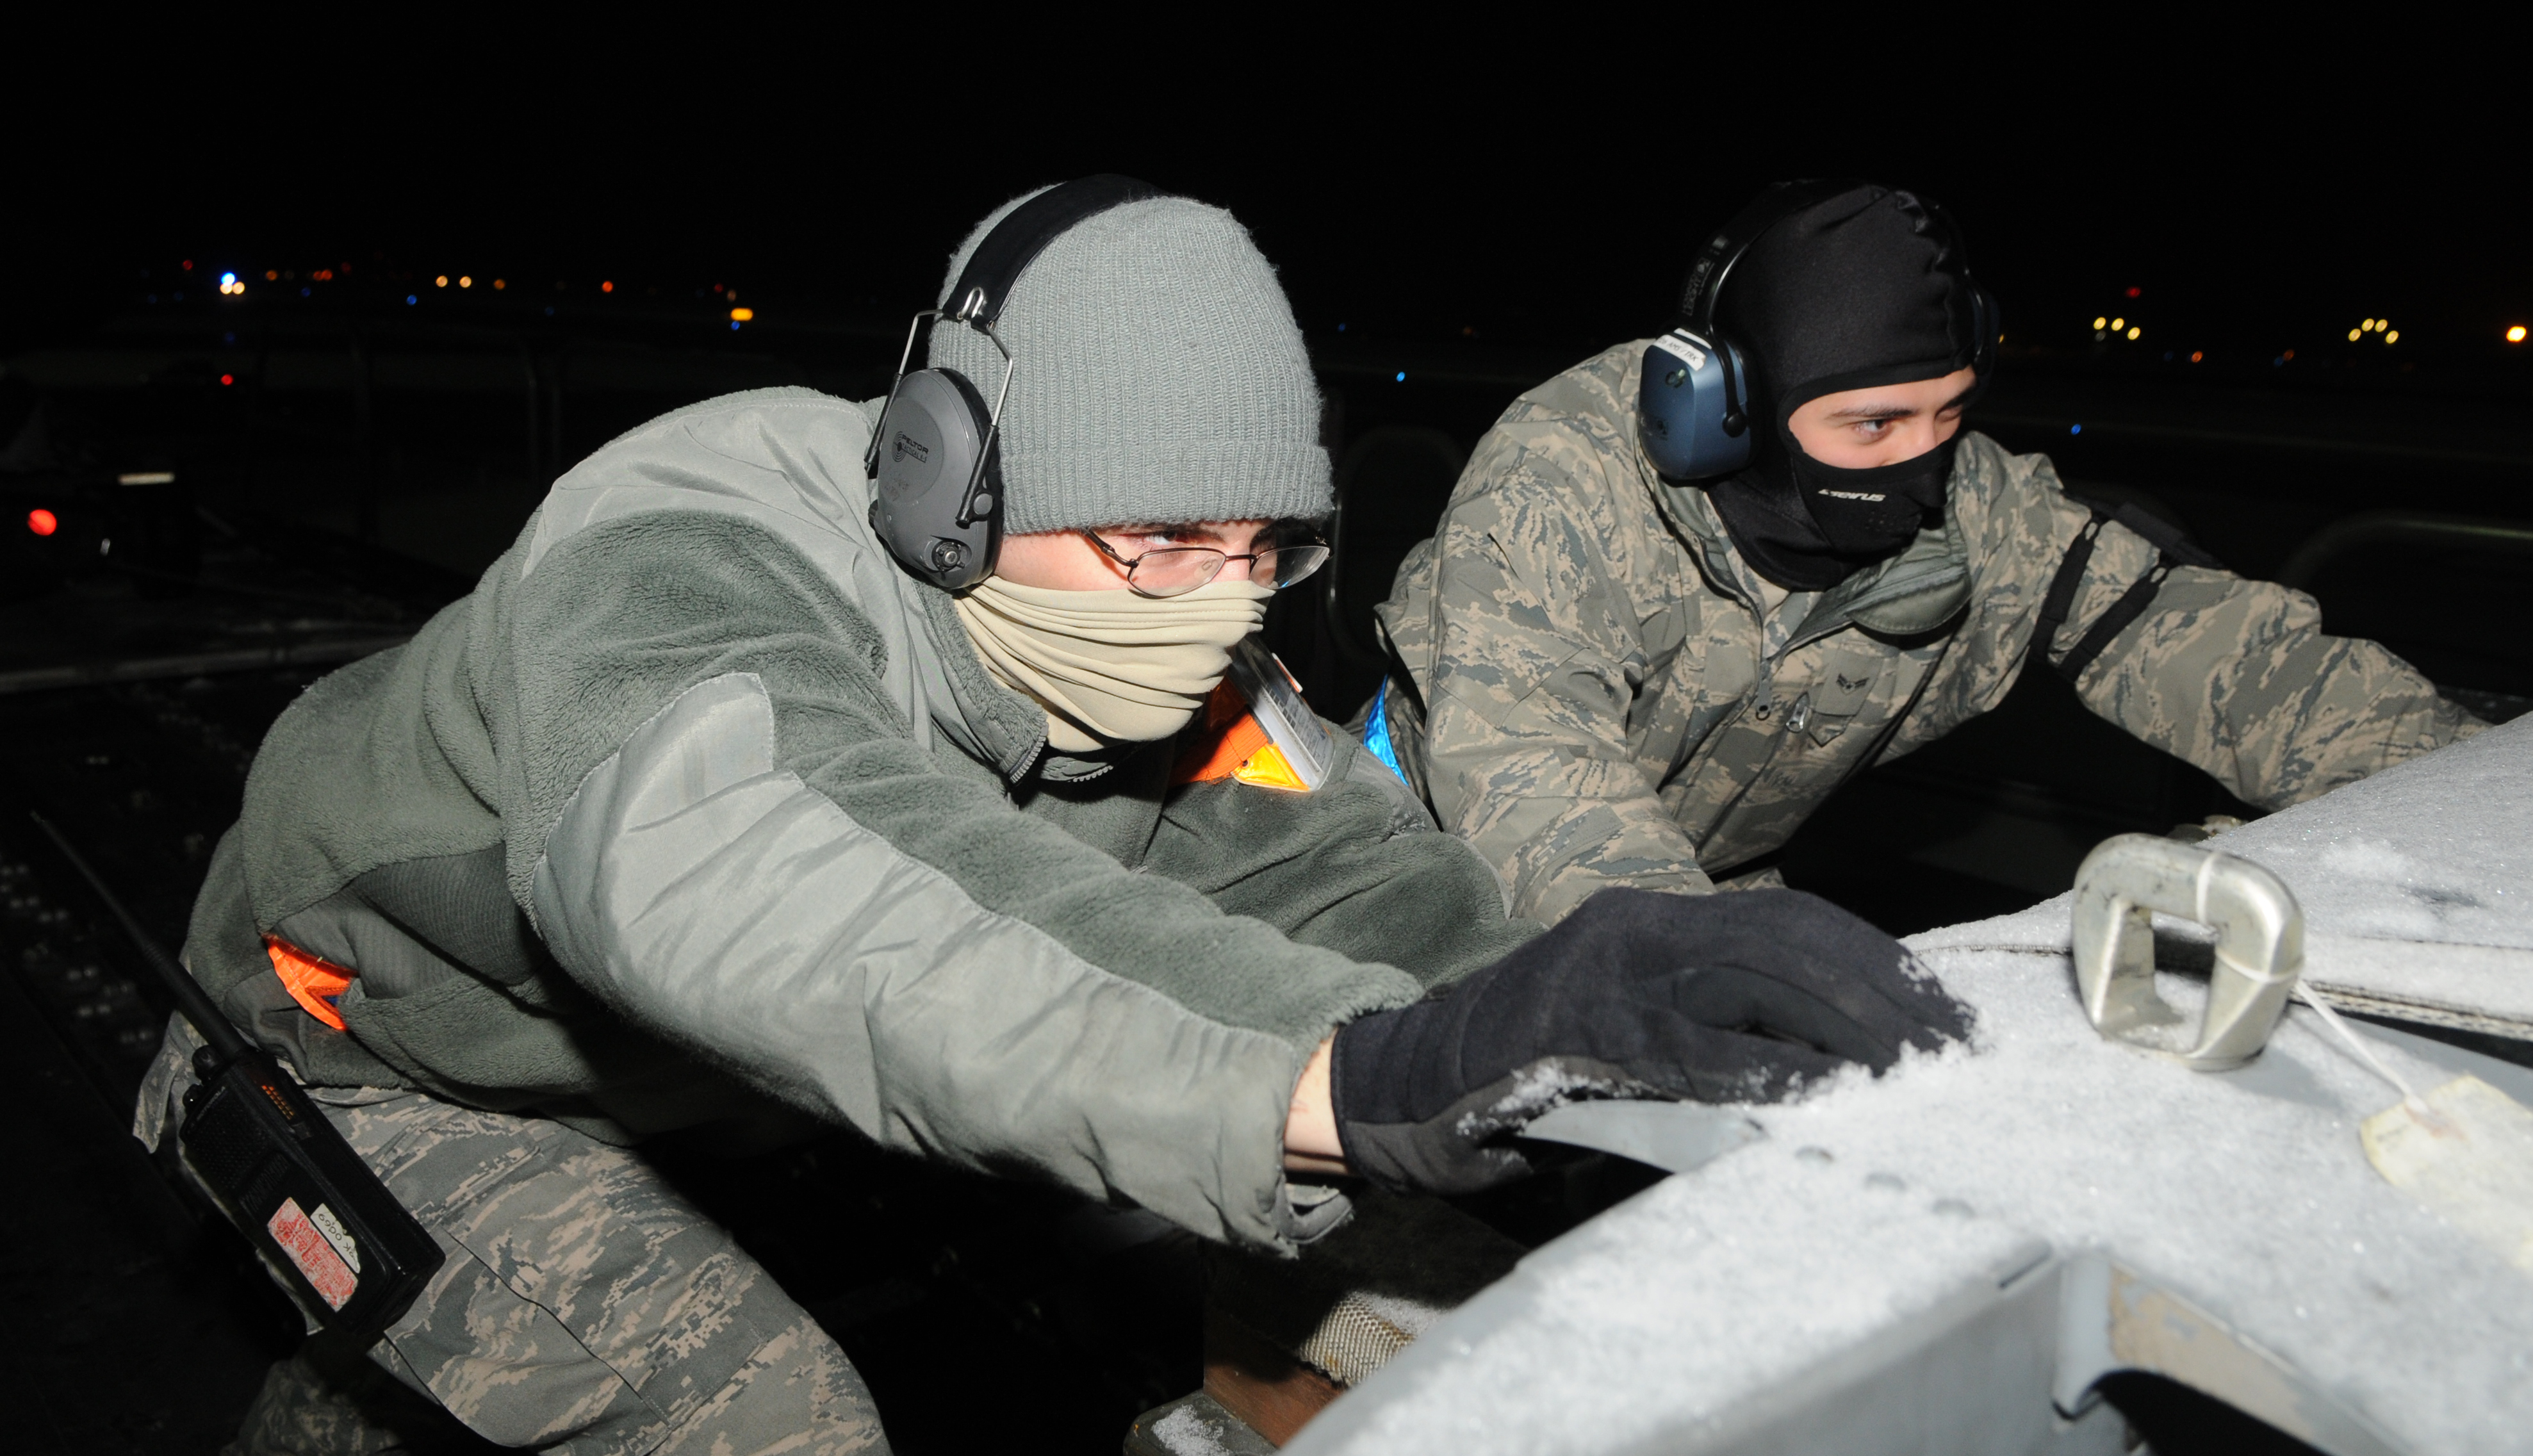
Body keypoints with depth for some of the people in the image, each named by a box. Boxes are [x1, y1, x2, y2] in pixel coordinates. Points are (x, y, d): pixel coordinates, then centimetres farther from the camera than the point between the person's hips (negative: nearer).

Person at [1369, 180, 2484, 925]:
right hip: (1451, 839, -4)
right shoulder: (1563, 484, -35)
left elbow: (2196, 640, -16)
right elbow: (1516, 755, -49)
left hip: (1718, 874, 4)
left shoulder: (1975, 512, -19)